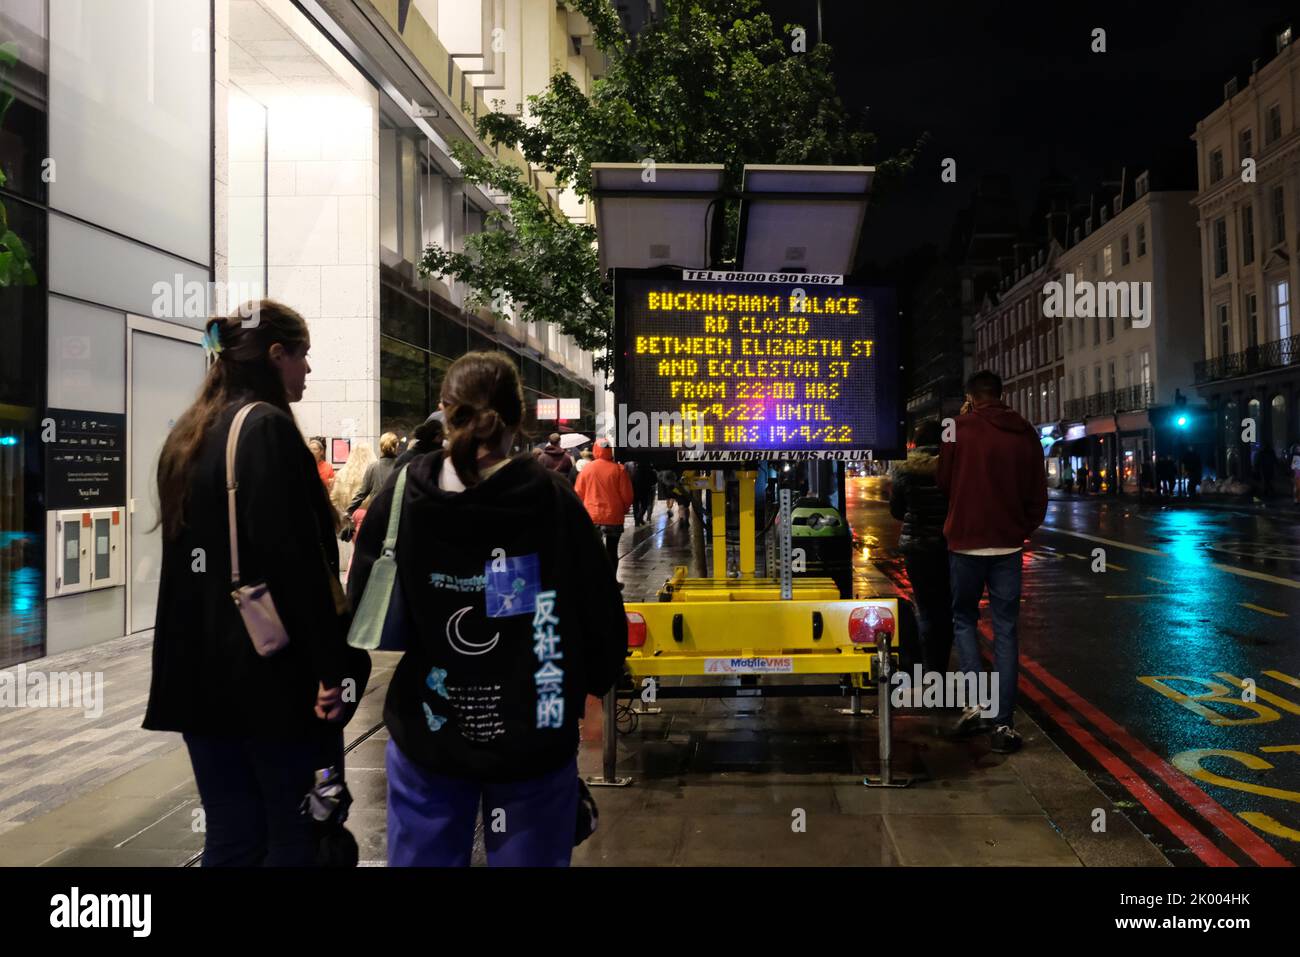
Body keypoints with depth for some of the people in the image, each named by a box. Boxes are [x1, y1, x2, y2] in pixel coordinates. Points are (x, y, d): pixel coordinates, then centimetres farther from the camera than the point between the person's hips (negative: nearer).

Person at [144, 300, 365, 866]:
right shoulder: (266, 426, -14)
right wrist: (333, 666, -18)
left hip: (200, 671, 8)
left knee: (230, 839, 15)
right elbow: (296, 562, -21)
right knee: (298, 839, 4)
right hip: (273, 672, -8)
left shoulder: (188, 435, 13)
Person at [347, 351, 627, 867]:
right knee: (527, 857, 15)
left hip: (425, 734, 2)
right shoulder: (553, 499, -12)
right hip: (534, 737, -1)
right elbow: (602, 619, -9)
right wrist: (584, 685, 10)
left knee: (422, 858, 19)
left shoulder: (399, 497, -9)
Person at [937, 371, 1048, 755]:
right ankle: (1004, 724, 7)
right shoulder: (1025, 434, 2)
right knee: (1005, 629, 8)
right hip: (1008, 544, 2)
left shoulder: (961, 428, -8)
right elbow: (1038, 494, 5)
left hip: (965, 542, -2)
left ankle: (975, 698, 0)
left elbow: (943, 481, 3)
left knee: (963, 619, 17)